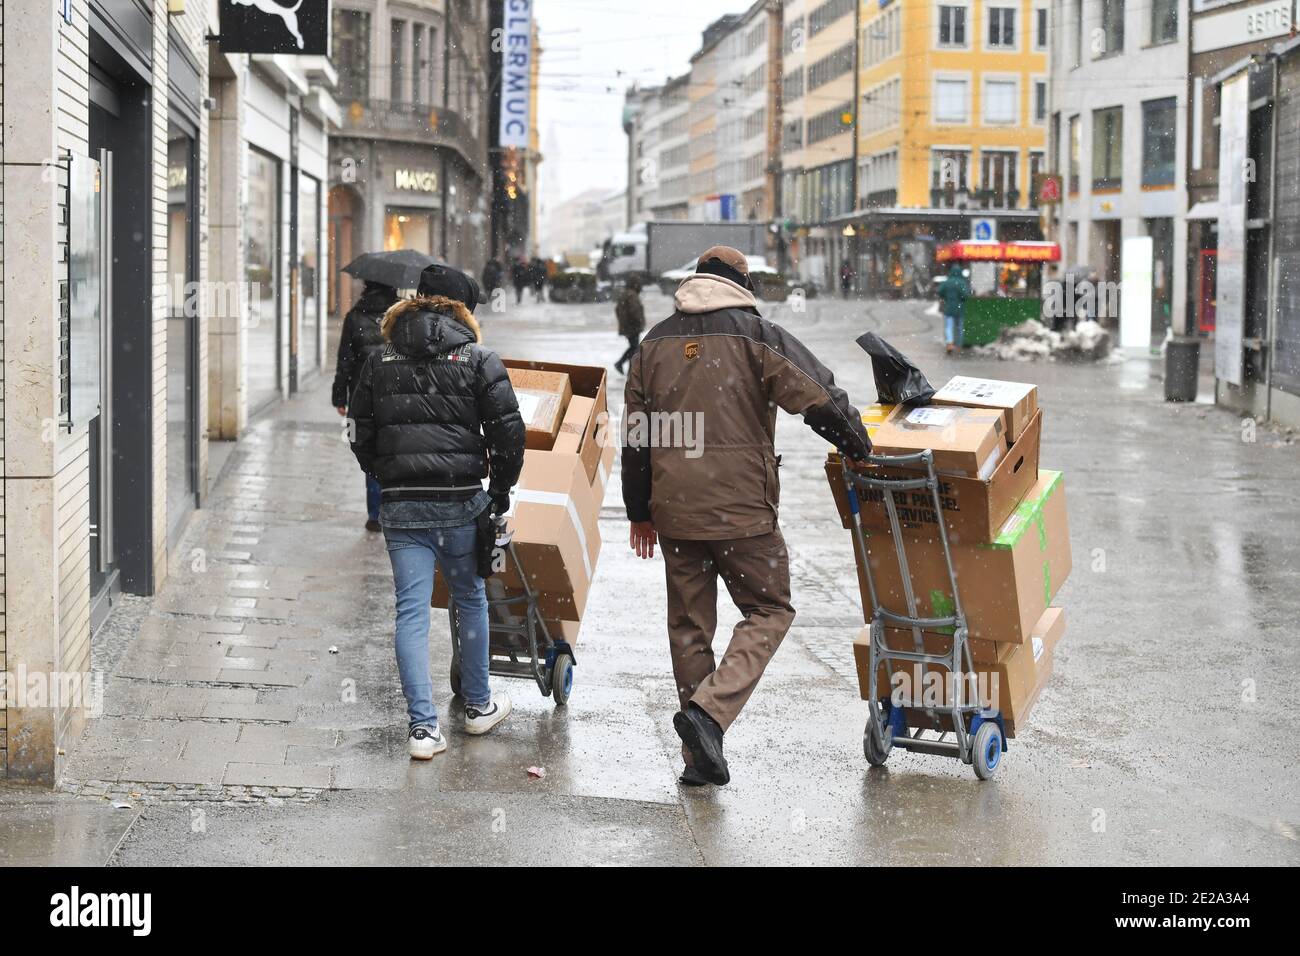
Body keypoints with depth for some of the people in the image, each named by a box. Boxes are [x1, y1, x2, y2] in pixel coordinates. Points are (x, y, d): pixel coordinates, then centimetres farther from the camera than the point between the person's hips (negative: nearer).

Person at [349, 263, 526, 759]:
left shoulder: (380, 361, 7)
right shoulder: (478, 358, -2)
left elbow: (361, 438, 10)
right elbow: (509, 432, -7)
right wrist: (500, 490, 6)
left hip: (400, 507, 2)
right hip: (460, 502, -1)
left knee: (412, 611, 2)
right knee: (470, 600, 17)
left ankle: (422, 726, -4)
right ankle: (478, 706, 30)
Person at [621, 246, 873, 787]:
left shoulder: (655, 343, 12)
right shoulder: (756, 336, -4)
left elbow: (636, 434, 14)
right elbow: (819, 398, -10)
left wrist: (640, 512, 22)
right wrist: (860, 449, 6)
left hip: (674, 510, 5)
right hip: (742, 509, -5)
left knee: (688, 624, 12)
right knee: (769, 610, 9)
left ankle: (700, 757, 14)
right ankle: (709, 712, -12)